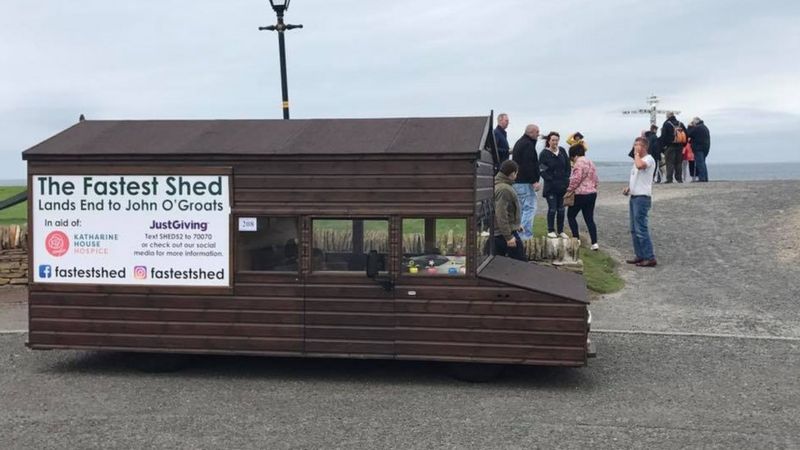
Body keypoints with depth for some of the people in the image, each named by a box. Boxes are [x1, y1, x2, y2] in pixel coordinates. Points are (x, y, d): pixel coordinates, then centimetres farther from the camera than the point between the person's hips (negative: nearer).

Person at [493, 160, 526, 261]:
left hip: (496, 233, 10)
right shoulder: (504, 189, -20)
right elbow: (501, 215, -25)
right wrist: (509, 237, -23)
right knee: (521, 261, -1)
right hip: (506, 233, -10)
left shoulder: (498, 185, 13)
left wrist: (516, 225, 28)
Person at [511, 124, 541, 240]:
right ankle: (525, 235, -14)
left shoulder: (519, 142, 20)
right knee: (530, 207, -9)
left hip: (516, 181, 11)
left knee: (520, 208, 16)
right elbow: (528, 165, -22)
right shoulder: (528, 145, -14)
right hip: (525, 182, -11)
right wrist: (534, 181, -20)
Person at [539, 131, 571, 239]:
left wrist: (566, 179, 1)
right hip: (551, 186, -4)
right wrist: (550, 180, -15)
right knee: (552, 209, -4)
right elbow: (542, 170, -9)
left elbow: (568, 166, 11)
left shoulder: (562, 151, 7)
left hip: (562, 185, 4)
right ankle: (550, 231, 6)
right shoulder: (544, 154, -6)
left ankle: (561, 231, 15)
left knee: (561, 209, 8)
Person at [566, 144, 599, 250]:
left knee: (571, 215, 10)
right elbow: (595, 180, 17)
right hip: (592, 193, 8)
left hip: (580, 194, -8)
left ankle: (576, 238, 7)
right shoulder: (591, 163, 14)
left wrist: (569, 189, -9)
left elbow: (576, 179, -21)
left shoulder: (579, 163, -13)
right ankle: (594, 243, 0)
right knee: (589, 219, 8)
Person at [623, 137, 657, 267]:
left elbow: (640, 165, -35)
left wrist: (637, 154, -17)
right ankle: (640, 255, 19)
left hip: (642, 198, -10)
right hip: (634, 197, 10)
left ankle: (650, 258, -8)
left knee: (641, 229, -11)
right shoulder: (638, 160, 19)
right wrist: (628, 188, 11)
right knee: (634, 229, 12)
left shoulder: (648, 159, -12)